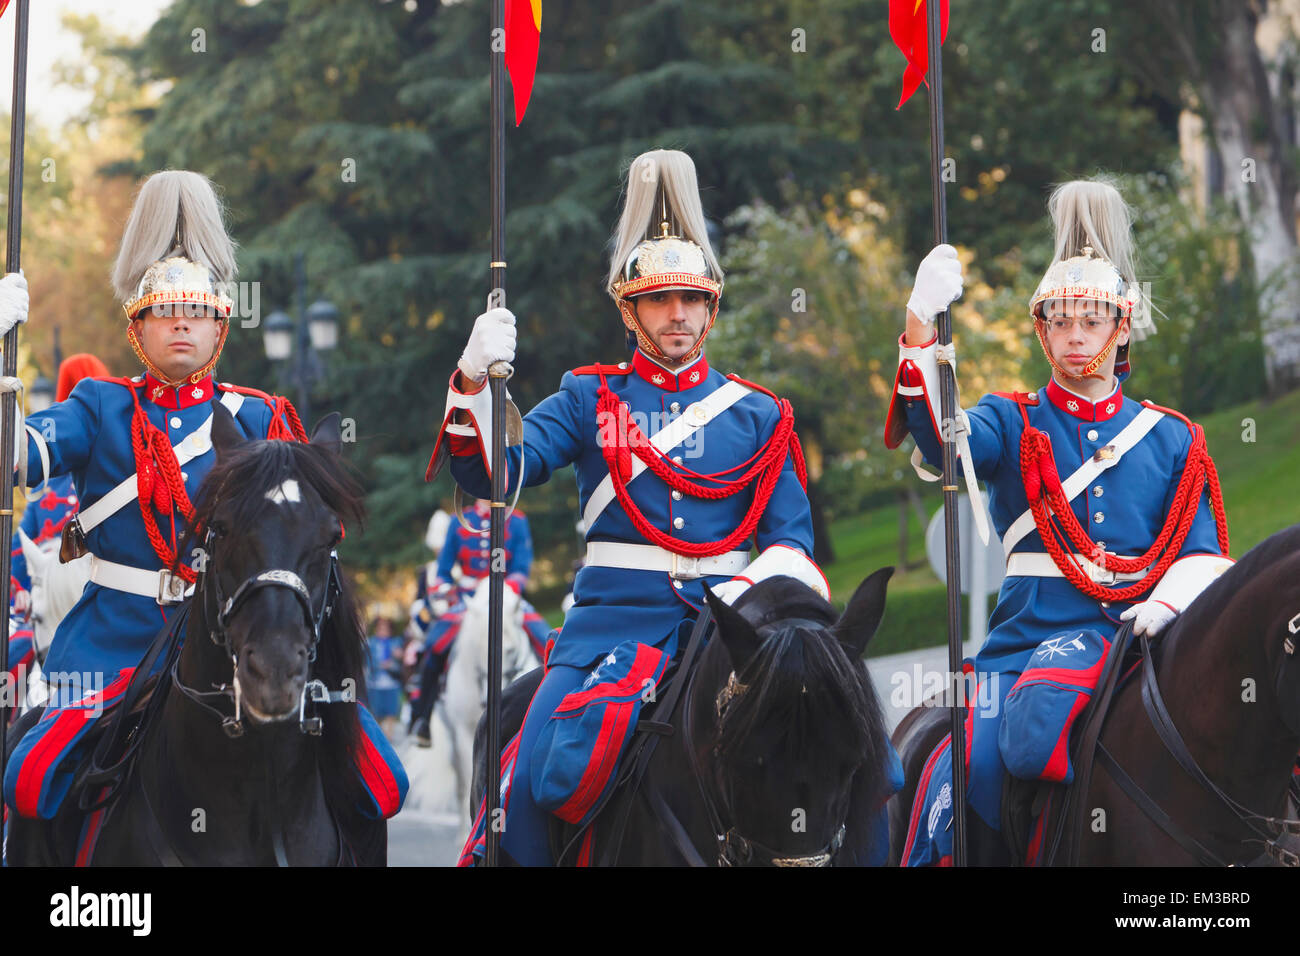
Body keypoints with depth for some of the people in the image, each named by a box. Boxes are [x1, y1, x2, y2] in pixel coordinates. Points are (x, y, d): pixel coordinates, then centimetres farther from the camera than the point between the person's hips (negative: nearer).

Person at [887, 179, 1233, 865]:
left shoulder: (1173, 440, 14)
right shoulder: (1012, 425, 9)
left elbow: (1203, 553, 8)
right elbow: (940, 437, -13)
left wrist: (1167, 604, -16)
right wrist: (921, 330, -29)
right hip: (1032, 640, -1)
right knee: (972, 771, -23)